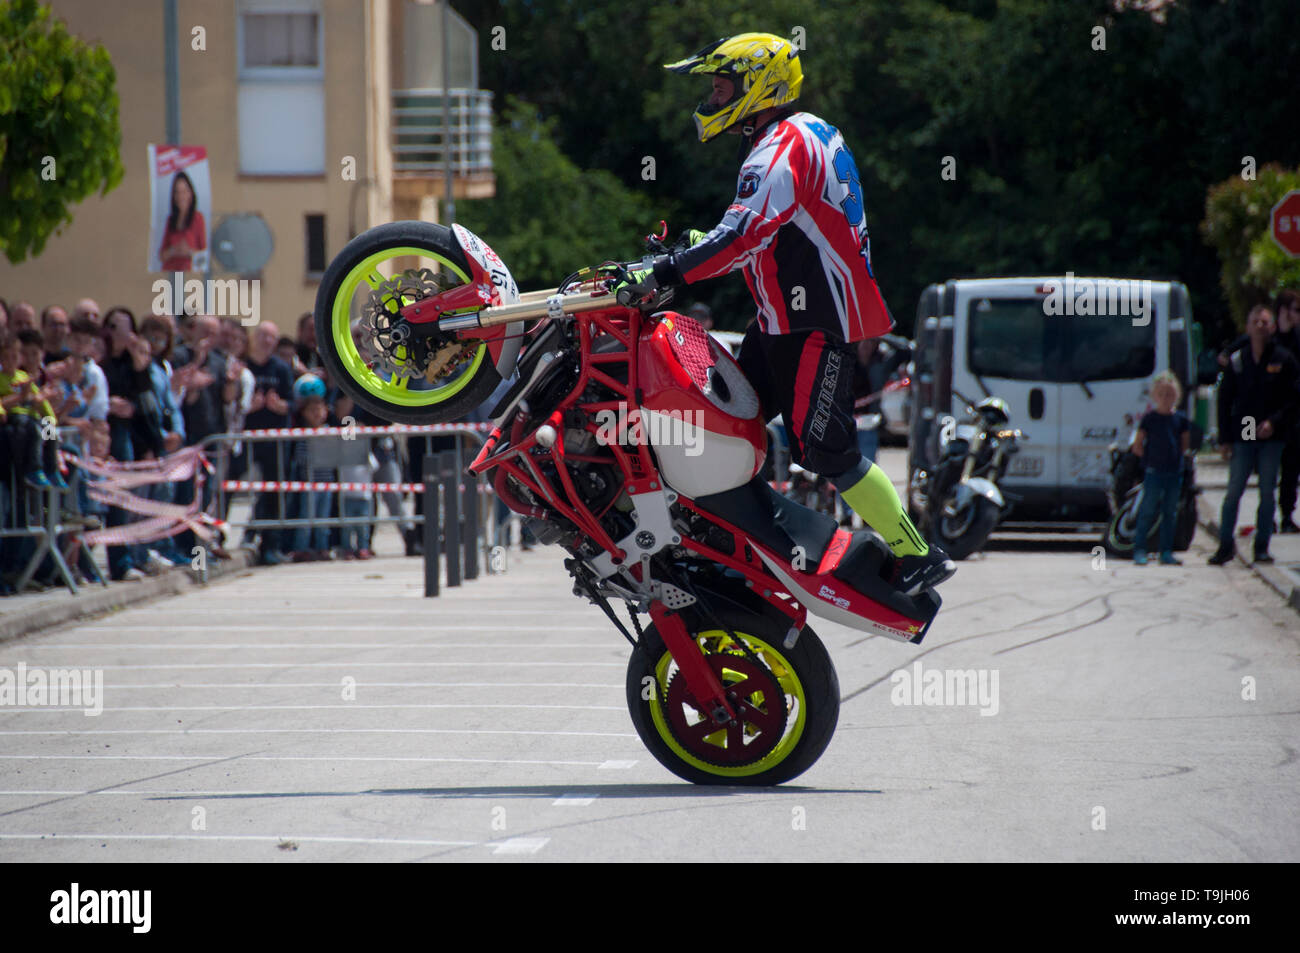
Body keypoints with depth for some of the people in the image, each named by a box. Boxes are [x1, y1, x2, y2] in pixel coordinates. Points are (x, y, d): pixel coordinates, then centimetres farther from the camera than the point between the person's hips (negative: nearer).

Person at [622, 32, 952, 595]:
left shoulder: (782, 149, -16)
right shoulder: (803, 134, 16)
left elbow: (744, 235, -29)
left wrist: (667, 272, -33)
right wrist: (687, 247, 17)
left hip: (817, 325, -11)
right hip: (786, 319, 11)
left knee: (824, 449, -11)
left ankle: (919, 559, -6)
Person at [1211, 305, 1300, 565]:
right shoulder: (1237, 360, 3)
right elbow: (1224, 400, 6)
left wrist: (1275, 422, -13)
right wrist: (1224, 439, 1)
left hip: (1271, 438, -1)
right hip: (1242, 437, 1)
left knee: (1267, 493, 3)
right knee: (1233, 493, -1)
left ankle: (1262, 546, 11)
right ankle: (1225, 545, 6)